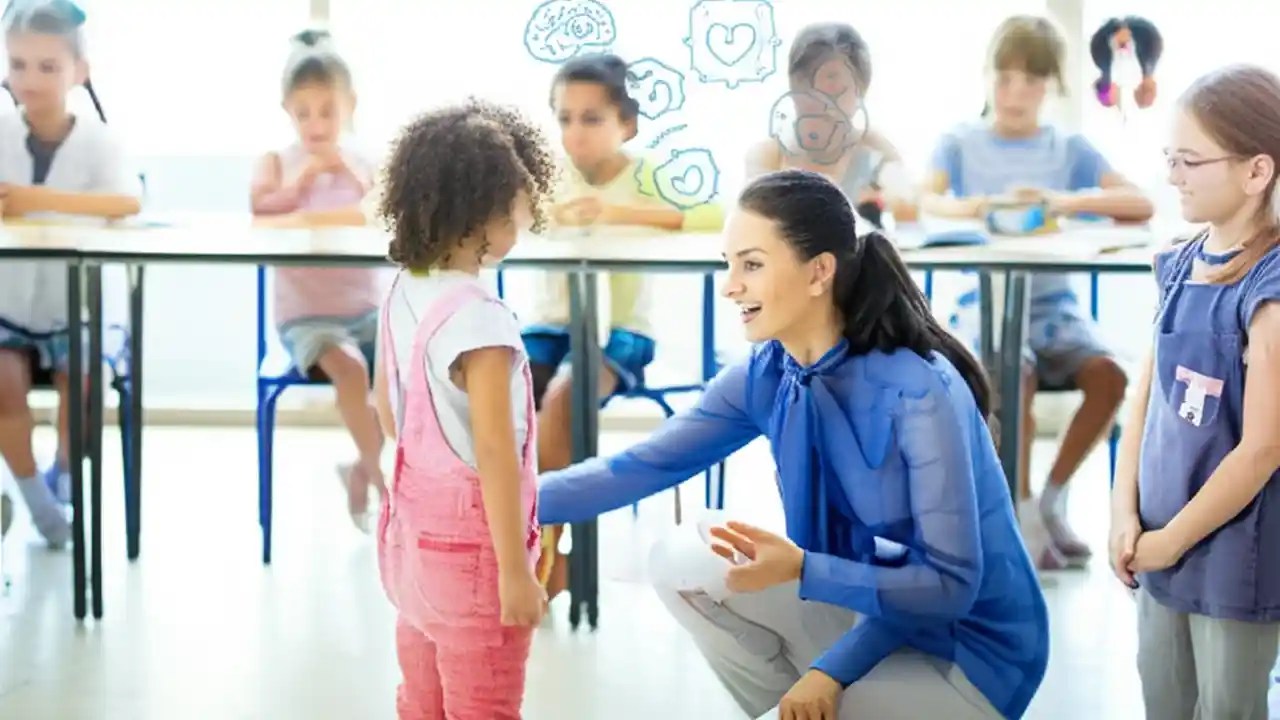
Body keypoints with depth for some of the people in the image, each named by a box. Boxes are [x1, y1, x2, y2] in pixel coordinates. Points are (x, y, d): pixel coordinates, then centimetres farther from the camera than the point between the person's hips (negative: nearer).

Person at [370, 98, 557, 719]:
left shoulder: (404, 292, -1)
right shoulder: (479, 318, -27)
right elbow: (495, 452, -26)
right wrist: (515, 571, -21)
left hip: (413, 525, 8)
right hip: (469, 543, -8)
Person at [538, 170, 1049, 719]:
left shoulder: (921, 394, -26)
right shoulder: (766, 376, -5)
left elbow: (951, 587, -25)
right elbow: (641, 467, -4)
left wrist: (801, 570, -35)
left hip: (970, 652, -7)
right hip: (872, 608, 7)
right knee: (680, 569, -4)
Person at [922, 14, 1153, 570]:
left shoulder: (1070, 149, 10)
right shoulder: (960, 144, 7)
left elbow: (1140, 205, -4)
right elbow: (923, 202, -11)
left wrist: (1065, 201, -19)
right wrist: (962, 207, -34)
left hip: (1052, 300, 2)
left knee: (1108, 374, -25)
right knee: (1017, 377, -32)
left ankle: (1052, 497, -3)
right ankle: (1022, 510, -12)